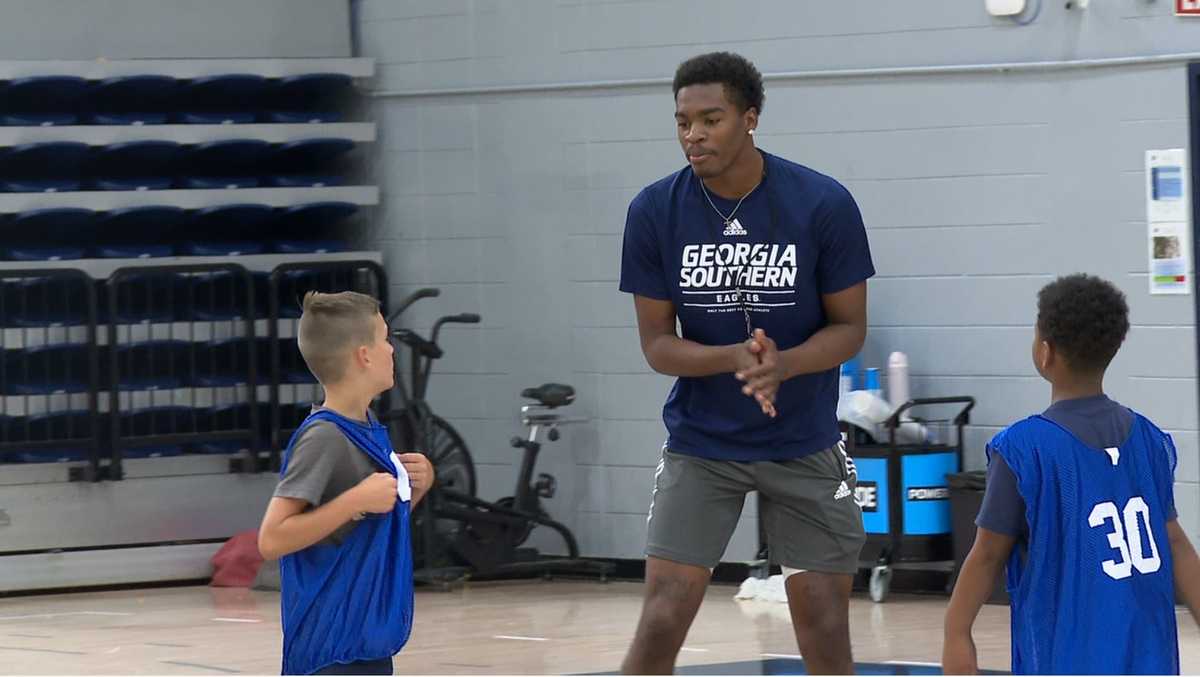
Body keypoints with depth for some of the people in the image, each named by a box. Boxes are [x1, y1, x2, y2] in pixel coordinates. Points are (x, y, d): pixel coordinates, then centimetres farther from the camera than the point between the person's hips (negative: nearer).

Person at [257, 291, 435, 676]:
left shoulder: (370, 431, 8)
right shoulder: (322, 438, -17)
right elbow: (272, 540, -22)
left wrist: (416, 486, 3)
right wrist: (357, 499, -24)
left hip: (369, 641, 9)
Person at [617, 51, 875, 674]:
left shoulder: (824, 205, -14)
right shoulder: (654, 212, -11)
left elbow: (850, 328, -7)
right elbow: (656, 342, -6)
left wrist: (781, 365, -28)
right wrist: (735, 359, -27)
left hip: (804, 444, 0)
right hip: (700, 442, 0)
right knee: (661, 623, -8)